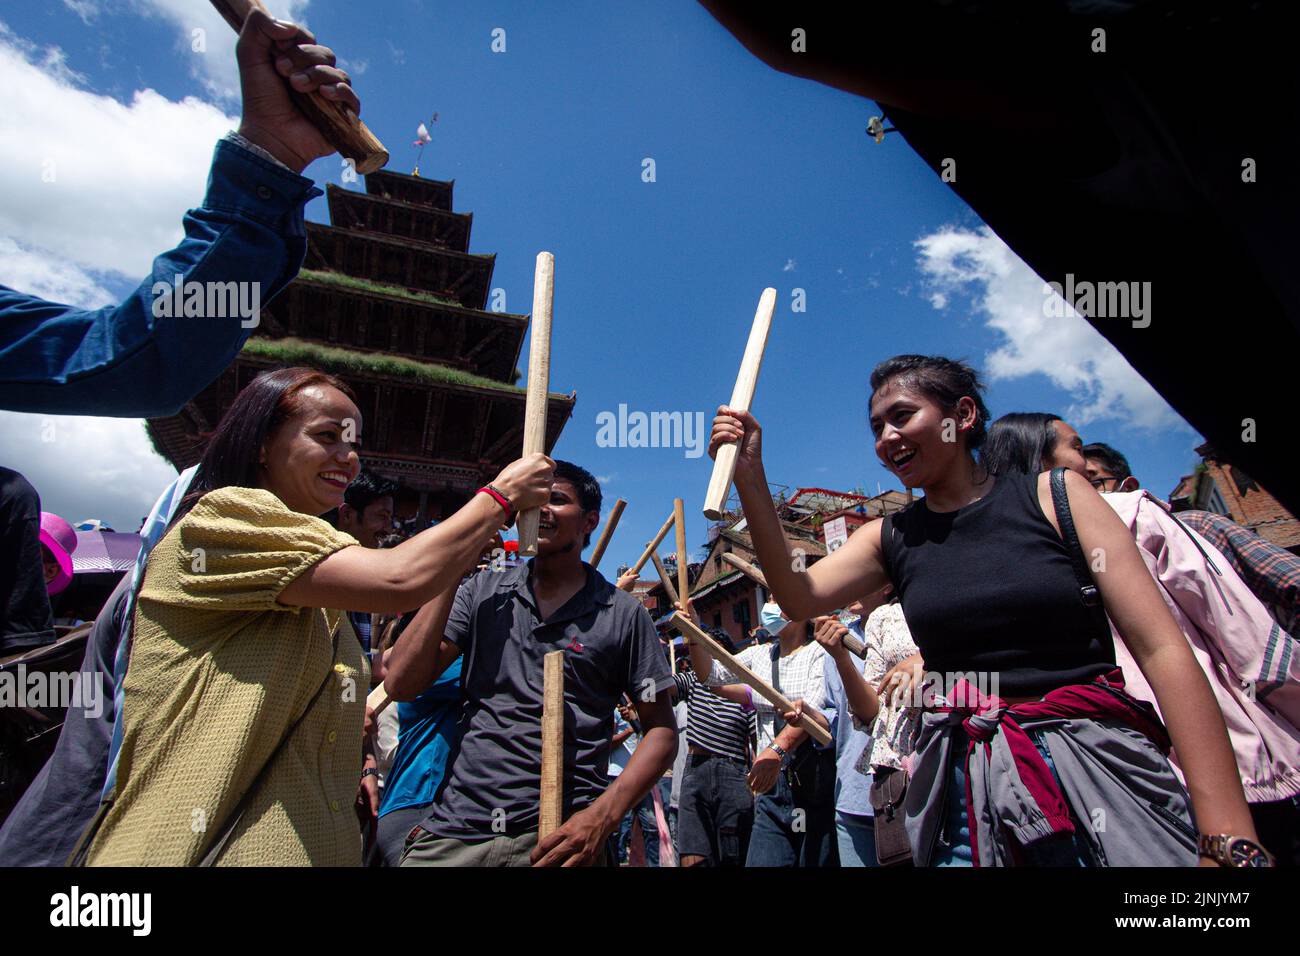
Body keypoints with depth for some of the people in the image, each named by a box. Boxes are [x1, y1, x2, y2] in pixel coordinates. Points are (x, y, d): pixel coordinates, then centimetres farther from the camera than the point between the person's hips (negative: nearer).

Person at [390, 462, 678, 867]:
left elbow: (661, 730, 0)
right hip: (455, 829, 2)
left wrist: (604, 815, -16)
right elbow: (401, 684, -3)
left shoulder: (623, 614, -2)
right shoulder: (484, 591, 5)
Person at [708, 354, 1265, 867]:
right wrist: (750, 476, -16)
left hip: (1101, 764, -2)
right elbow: (800, 598, -9)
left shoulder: (1053, 495, -2)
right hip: (967, 785, 2)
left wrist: (1228, 838, -14)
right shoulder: (890, 539, 6)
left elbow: (1162, 650, -7)